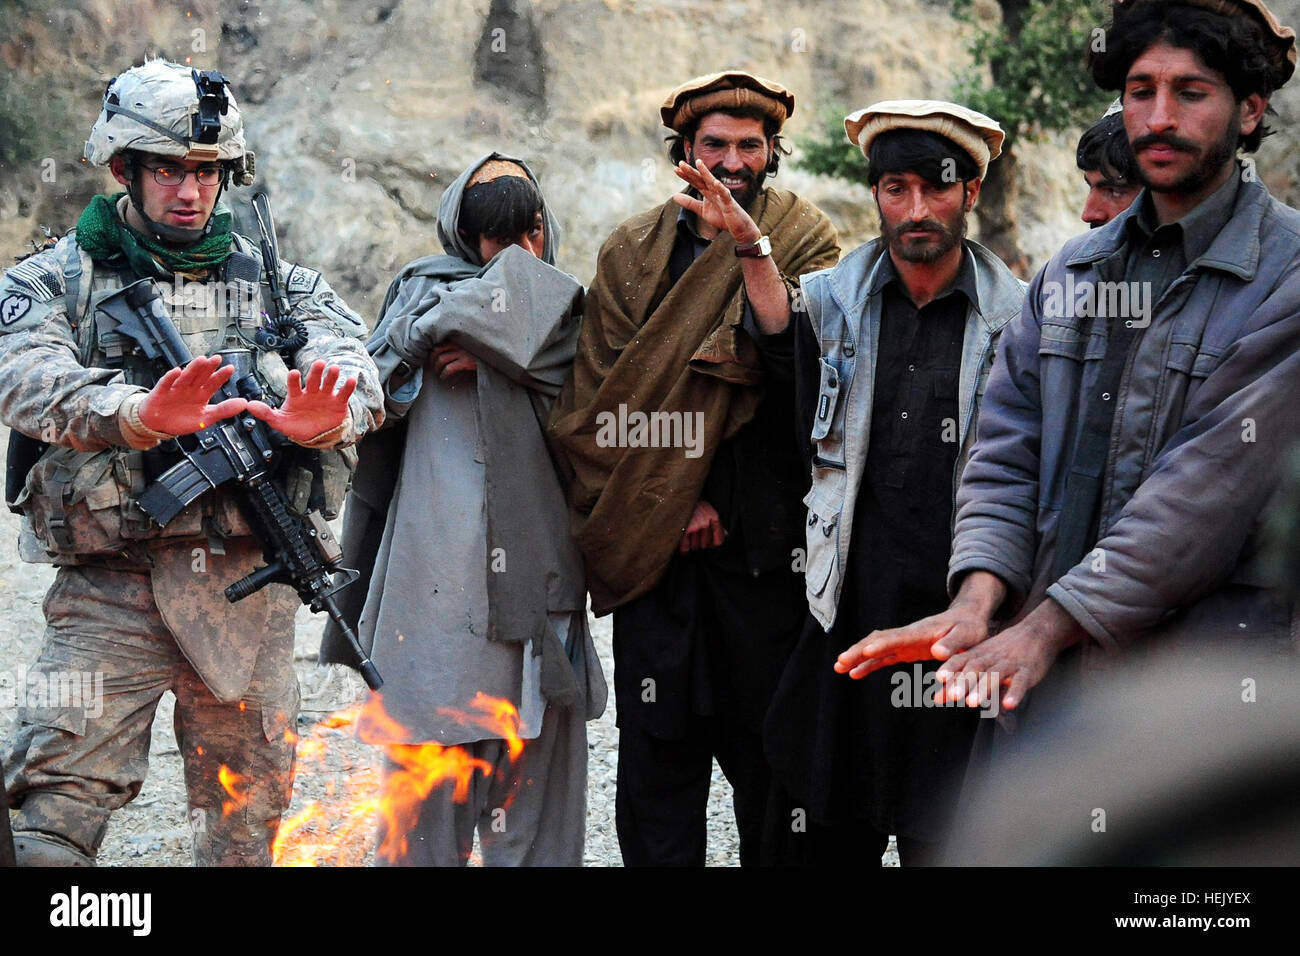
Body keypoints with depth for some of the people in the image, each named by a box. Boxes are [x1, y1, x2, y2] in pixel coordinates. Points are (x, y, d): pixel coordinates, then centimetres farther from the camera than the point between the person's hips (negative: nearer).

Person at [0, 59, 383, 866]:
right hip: (109, 586, -2)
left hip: (249, 583, 3)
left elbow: (351, 364, -5)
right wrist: (140, 414, -35)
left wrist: (321, 418, -31)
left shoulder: (276, 281, 13)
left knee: (248, 813, 11)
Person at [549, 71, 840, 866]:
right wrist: (670, 497, -3)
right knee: (656, 741, 3)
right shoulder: (633, 253, 11)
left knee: (769, 738, 2)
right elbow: (604, 394, 7)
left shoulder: (804, 239, 5)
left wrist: (749, 245, -21)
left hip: (766, 535, -2)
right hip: (655, 543, 2)